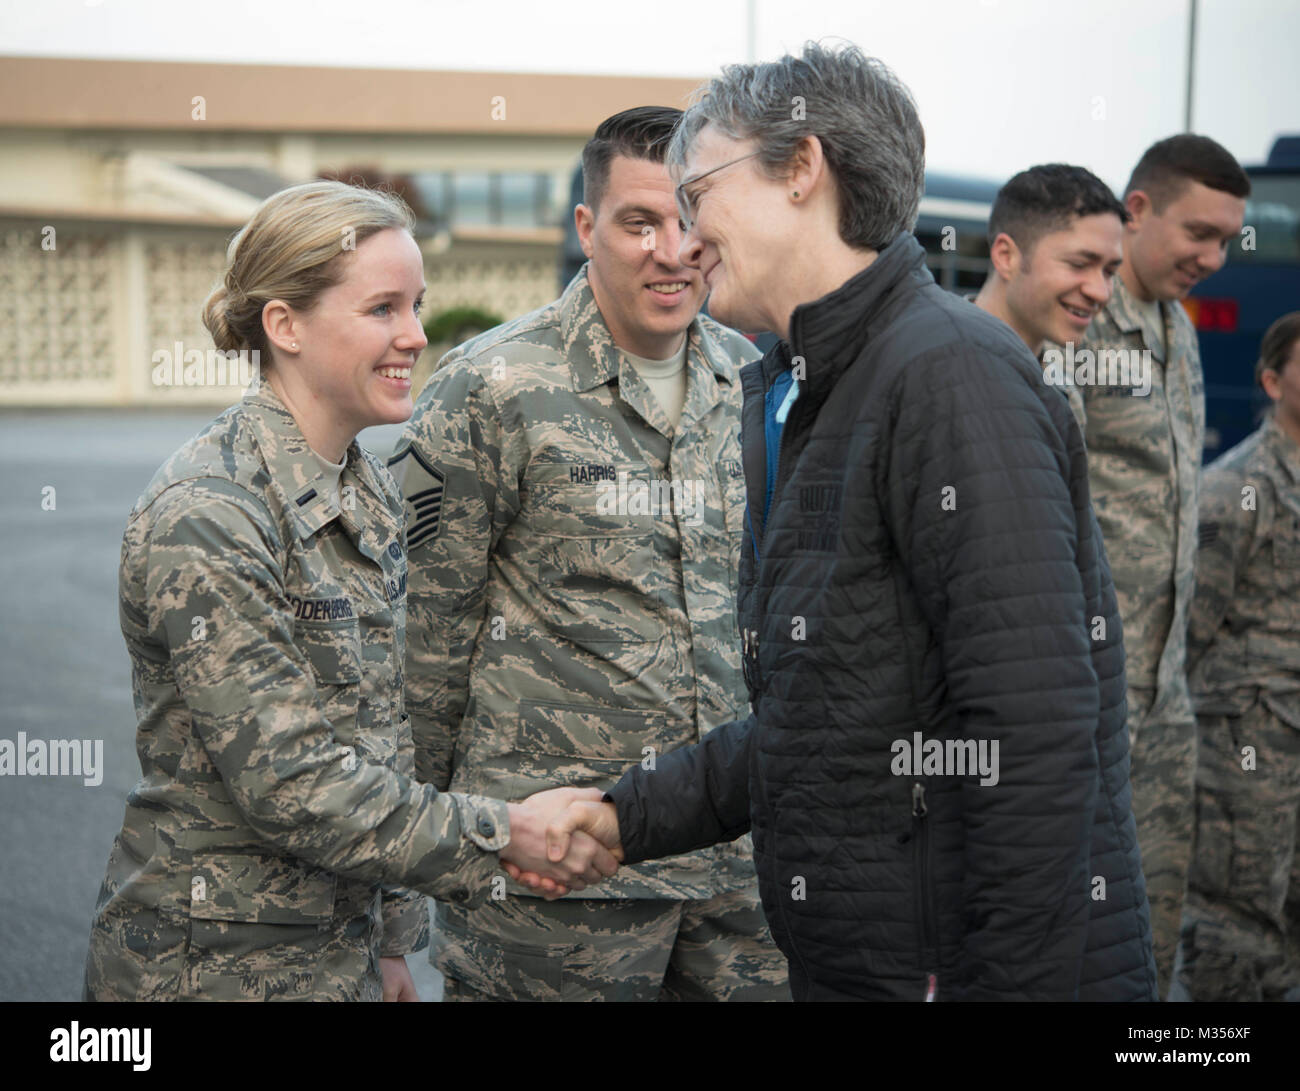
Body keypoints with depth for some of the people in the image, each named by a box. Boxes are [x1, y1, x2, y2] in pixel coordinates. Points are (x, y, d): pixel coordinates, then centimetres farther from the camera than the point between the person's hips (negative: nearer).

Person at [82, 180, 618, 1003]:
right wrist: (503, 834, -20)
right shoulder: (206, 517, -19)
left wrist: (392, 935, 14)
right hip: (220, 961, -7)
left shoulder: (369, 489, 7)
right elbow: (285, 776, -22)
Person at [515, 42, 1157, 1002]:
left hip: (972, 963, -9)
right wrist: (629, 817, 12)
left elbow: (1035, 736, -24)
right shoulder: (797, 400, 14)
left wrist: (1002, 979, -24)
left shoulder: (950, 373, -17)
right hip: (848, 961, 9)